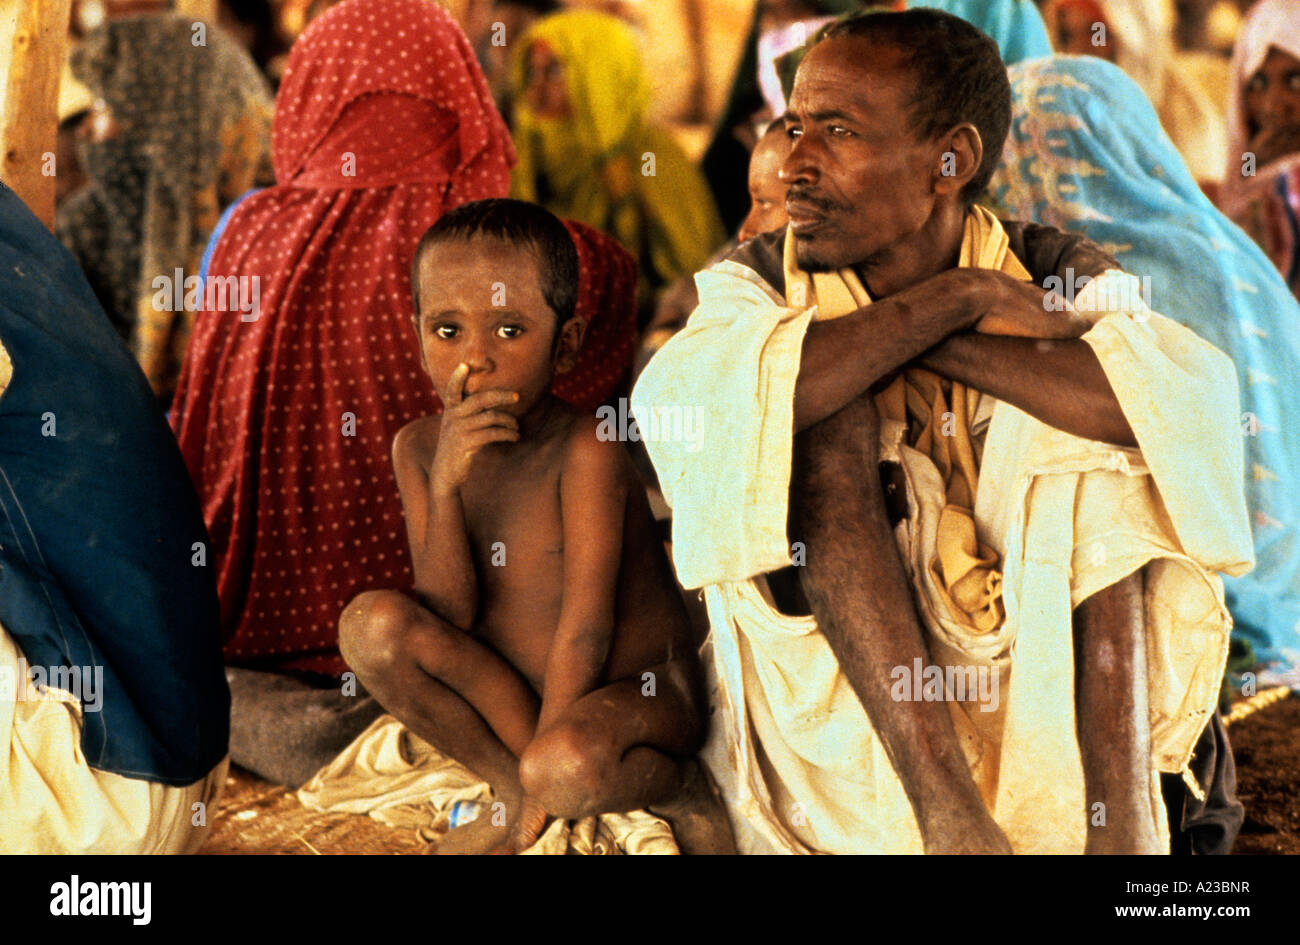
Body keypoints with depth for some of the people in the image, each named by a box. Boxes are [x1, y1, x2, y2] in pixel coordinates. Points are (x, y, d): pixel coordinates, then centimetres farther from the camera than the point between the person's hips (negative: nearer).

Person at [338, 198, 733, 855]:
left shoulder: (583, 450, -20)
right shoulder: (418, 448, -4)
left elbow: (585, 631, -20)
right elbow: (448, 616, -11)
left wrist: (539, 764, -20)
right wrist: (445, 485, -26)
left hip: (640, 689, -5)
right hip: (513, 695, 6)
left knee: (568, 765, -38)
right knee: (372, 623, -16)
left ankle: (679, 789, -2)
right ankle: (516, 798, -3)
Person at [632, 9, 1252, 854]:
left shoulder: (1056, 278, 1)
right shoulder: (760, 284, 1)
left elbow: (1199, 398, -23)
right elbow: (677, 399, -25)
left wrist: (942, 345, -19)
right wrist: (958, 299, -21)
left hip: (1049, 703, 0)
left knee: (1094, 440, -19)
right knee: (829, 408, -20)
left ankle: (1117, 817, -29)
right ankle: (946, 806, -34)